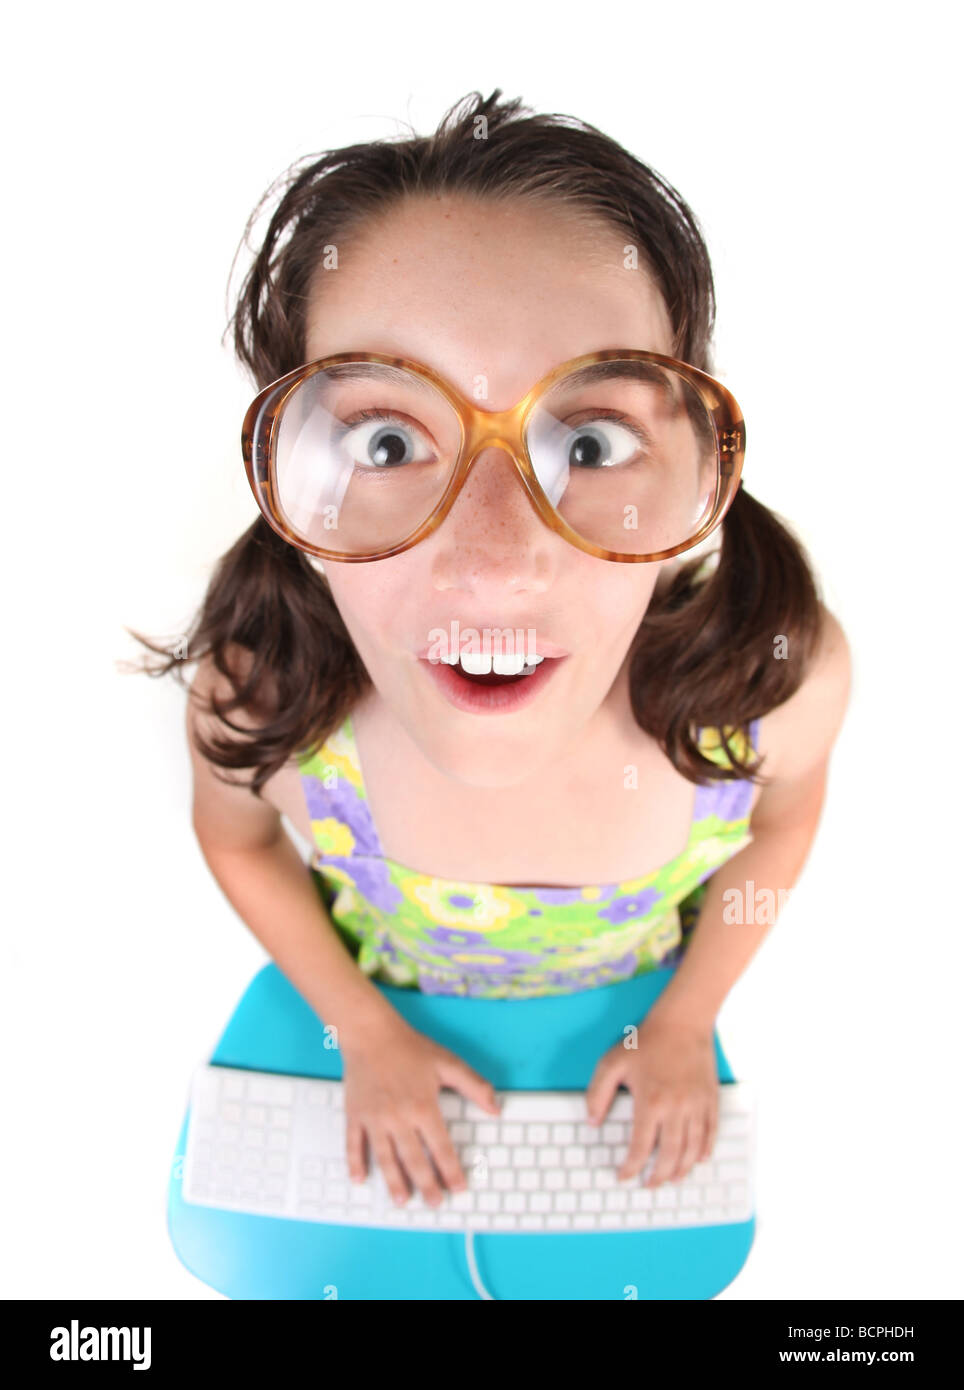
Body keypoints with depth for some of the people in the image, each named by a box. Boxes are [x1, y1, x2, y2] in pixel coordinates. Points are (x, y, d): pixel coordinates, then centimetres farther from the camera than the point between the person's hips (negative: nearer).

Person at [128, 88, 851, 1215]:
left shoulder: (782, 670, -35)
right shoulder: (254, 688, -36)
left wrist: (684, 1026, -1)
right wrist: (366, 1034, -5)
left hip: (635, 996, 1)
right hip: (379, 1000, 0)